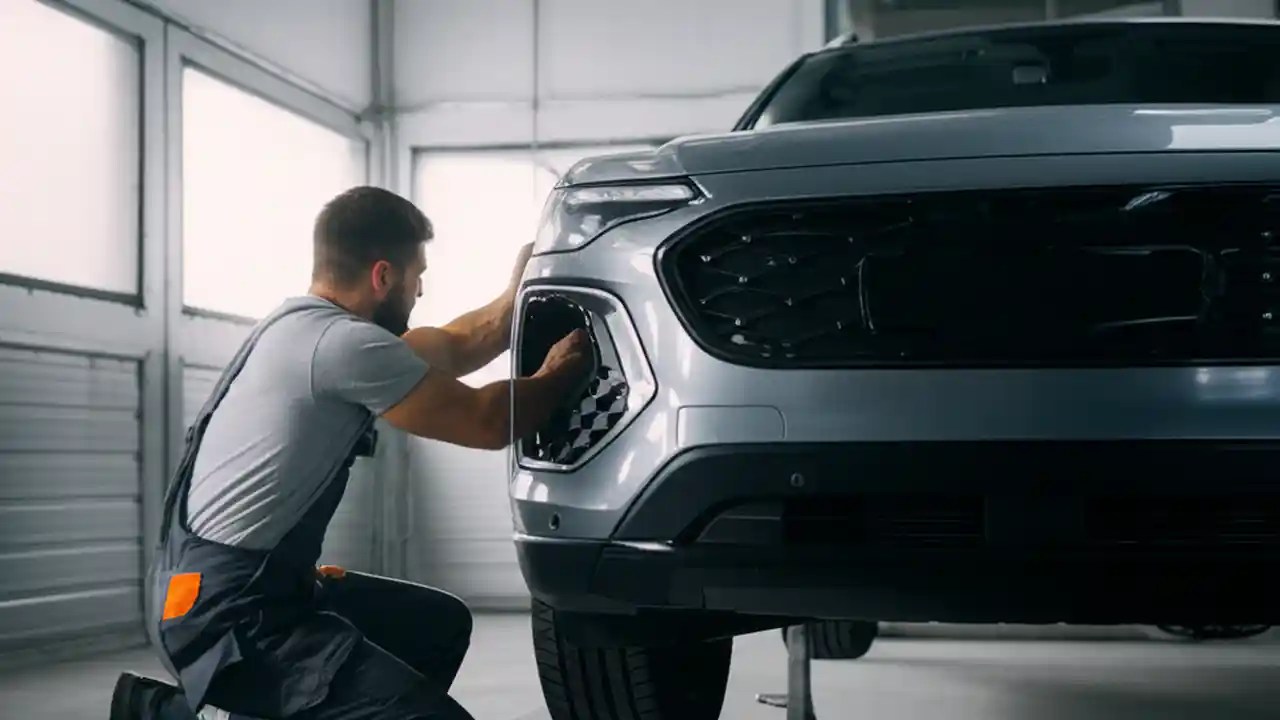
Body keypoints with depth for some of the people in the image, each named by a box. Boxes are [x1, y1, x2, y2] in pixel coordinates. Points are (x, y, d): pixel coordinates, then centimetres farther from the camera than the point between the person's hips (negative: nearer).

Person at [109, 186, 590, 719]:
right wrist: (560, 374, 8)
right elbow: (487, 423, -9)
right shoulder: (343, 342, -18)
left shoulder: (308, 322, 13)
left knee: (441, 625, 21)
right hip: (223, 610, -11)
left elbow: (454, 346, 26)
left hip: (240, 585, 11)